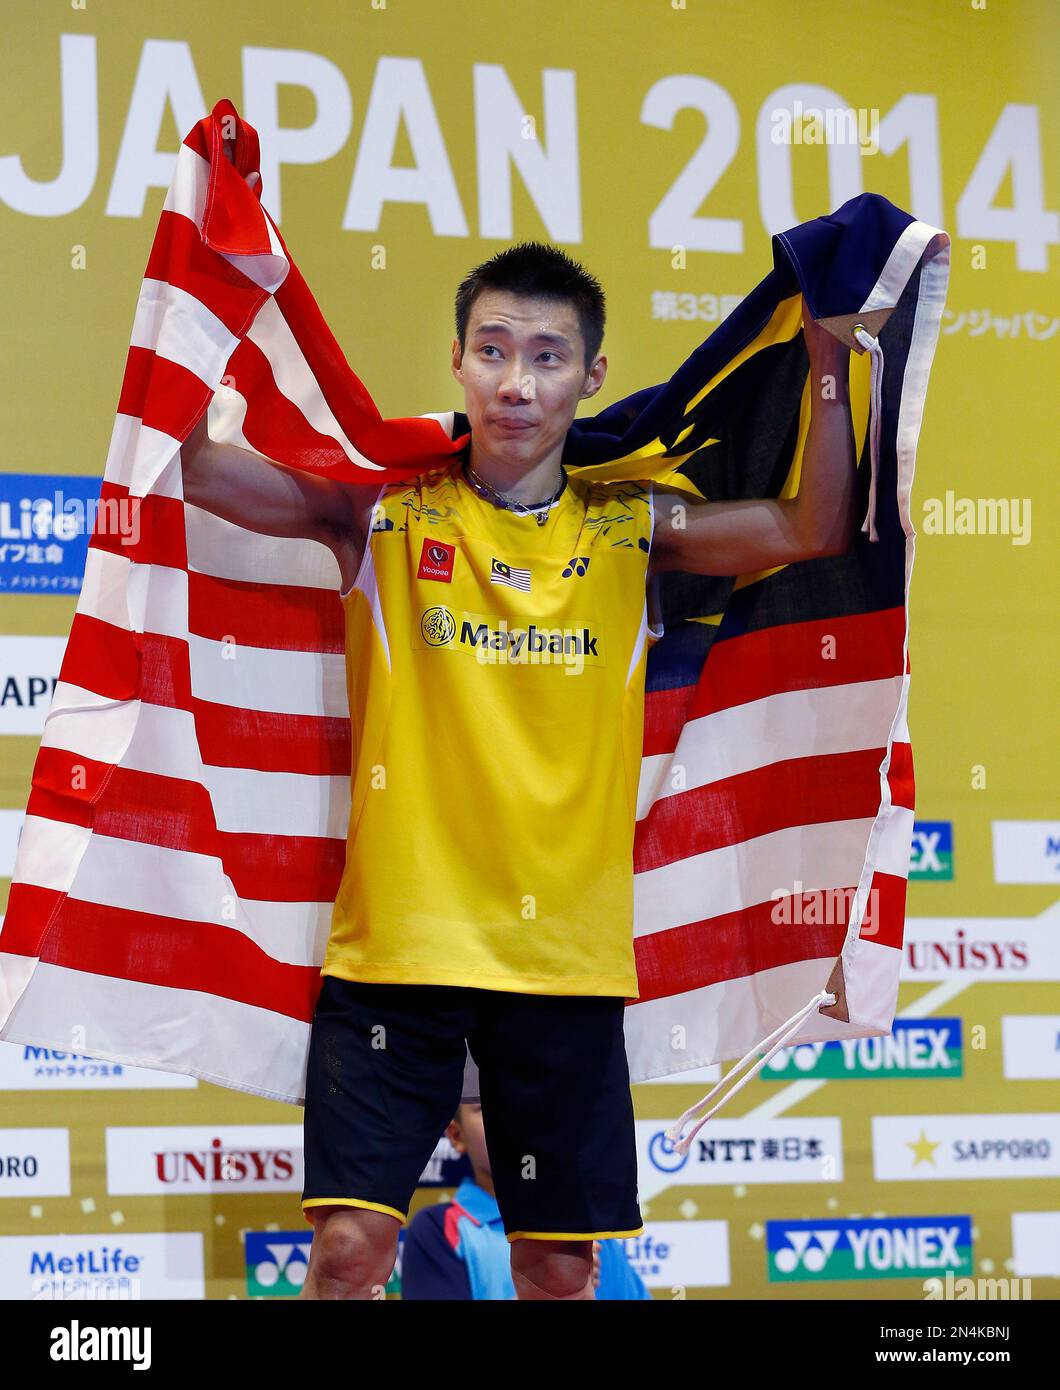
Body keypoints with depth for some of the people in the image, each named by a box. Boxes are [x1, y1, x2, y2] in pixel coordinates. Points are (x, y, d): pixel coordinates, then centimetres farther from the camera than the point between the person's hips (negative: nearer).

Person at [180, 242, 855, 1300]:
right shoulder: (384, 509, -1)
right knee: (349, 1245, -7)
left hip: (566, 953, 2)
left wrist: (827, 364, -9)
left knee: (559, 1263, 8)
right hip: (396, 938, -2)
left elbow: (818, 530, -2)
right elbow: (194, 465, -9)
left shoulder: (630, 528, 5)